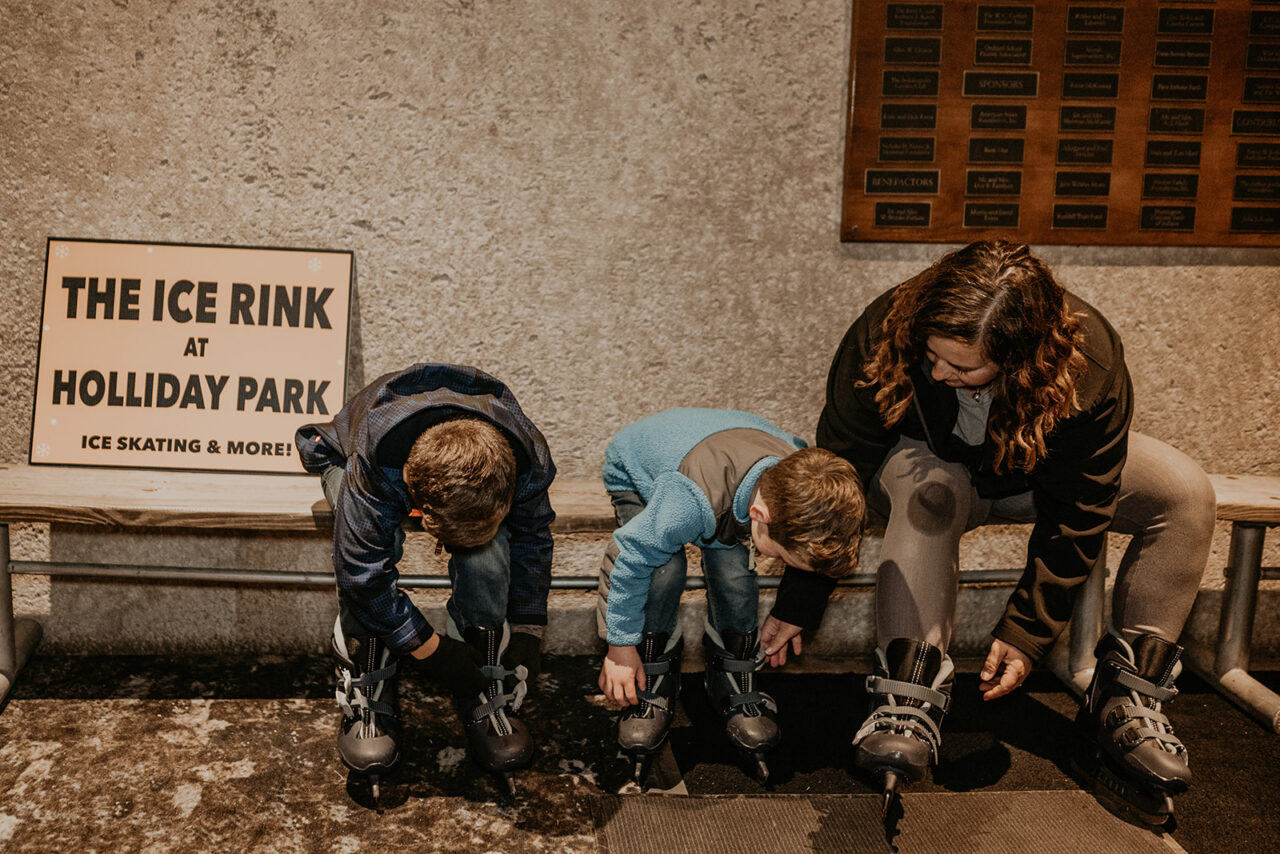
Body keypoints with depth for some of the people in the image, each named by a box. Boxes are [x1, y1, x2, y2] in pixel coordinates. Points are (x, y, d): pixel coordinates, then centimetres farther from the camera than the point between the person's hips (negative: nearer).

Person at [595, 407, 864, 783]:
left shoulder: (799, 483, -30)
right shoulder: (691, 505, -48)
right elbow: (631, 560, -32)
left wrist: (791, 614, 1)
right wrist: (621, 647, -22)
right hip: (638, 471, -3)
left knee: (734, 573, -19)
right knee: (664, 570, -27)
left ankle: (735, 685, 3)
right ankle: (651, 687, -5)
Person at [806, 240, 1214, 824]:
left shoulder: (1087, 365, -32)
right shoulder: (883, 336, -33)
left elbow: (1074, 517, -23)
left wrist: (1025, 633, -23)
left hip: (1042, 473, 2)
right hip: (929, 462, -1)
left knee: (1185, 494, -22)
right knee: (929, 491, -39)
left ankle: (1124, 702, -17)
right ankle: (908, 703, -38)